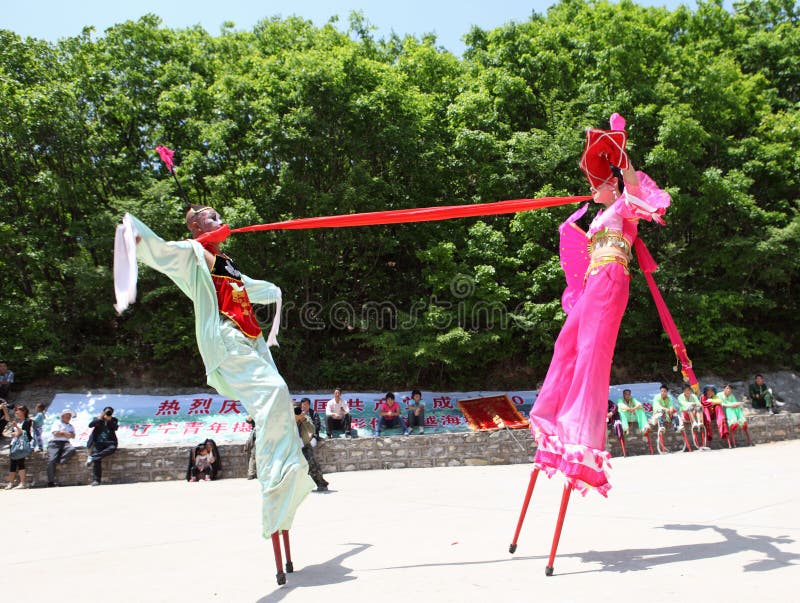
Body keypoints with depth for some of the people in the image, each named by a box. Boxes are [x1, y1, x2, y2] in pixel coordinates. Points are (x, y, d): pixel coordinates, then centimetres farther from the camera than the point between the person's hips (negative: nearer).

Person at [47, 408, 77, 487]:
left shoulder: (71, 426, 25)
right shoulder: (57, 423, 12)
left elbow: (73, 436, 8)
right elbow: (56, 434, -5)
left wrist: (62, 432, -2)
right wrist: (67, 434, 0)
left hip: (65, 443, 4)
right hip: (55, 443, -4)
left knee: (72, 449, -33)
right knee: (51, 460, -23)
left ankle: (59, 462, -29)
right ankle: (50, 482, -22)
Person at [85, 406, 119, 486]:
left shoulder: (114, 420, 14)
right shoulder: (97, 419, 13)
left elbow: (115, 428, -3)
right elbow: (90, 425, -4)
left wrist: (109, 420, -9)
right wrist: (99, 418, -13)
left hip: (109, 442, 0)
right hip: (98, 442, 0)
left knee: (113, 448, -35)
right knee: (97, 460, -19)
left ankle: (92, 457, -29)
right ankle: (96, 480, -18)